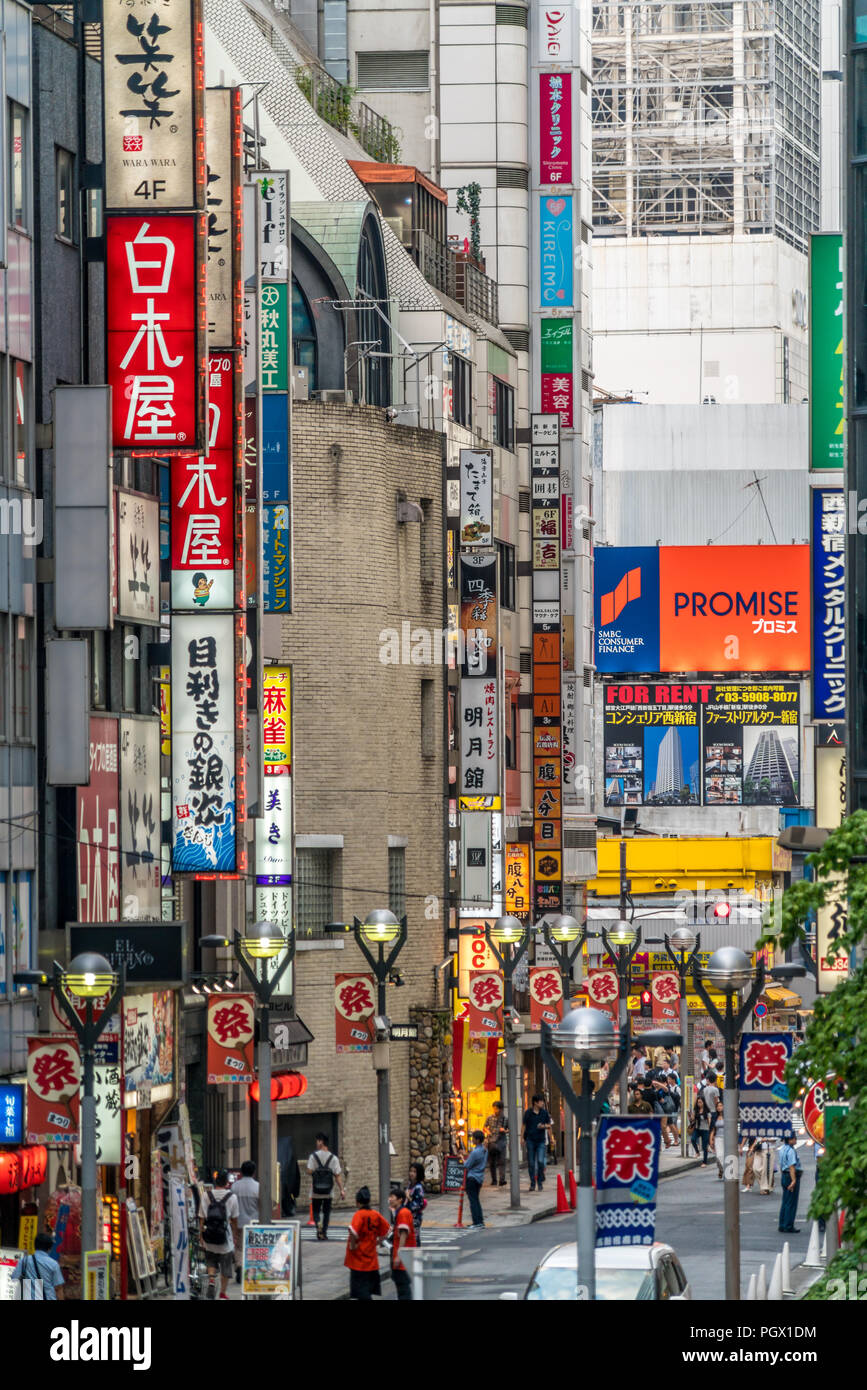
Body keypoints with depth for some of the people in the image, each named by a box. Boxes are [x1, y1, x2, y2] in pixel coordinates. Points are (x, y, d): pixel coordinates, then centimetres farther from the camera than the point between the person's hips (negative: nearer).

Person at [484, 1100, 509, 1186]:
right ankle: (493, 1180, 18)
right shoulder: (490, 1118, 6)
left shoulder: (505, 1118, 2)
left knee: (501, 1161, -13)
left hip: (501, 1141, -2)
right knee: (492, 1162, 8)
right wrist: (487, 1131, -5)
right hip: (491, 1141, 2)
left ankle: (502, 1180, -18)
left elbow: (509, 1129, 10)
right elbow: (485, 1127, 16)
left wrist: (505, 1131, -11)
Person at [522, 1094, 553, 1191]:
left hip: (541, 1140, 0)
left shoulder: (544, 1113, 4)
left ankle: (540, 1182, 4)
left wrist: (544, 1126, -11)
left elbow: (549, 1125, 11)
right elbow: (524, 1126, 7)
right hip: (530, 1140, 0)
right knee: (531, 1163, 2)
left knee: (540, 1161, -11)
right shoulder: (528, 1113, 0)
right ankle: (532, 1183, 12)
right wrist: (522, 1138, 0)